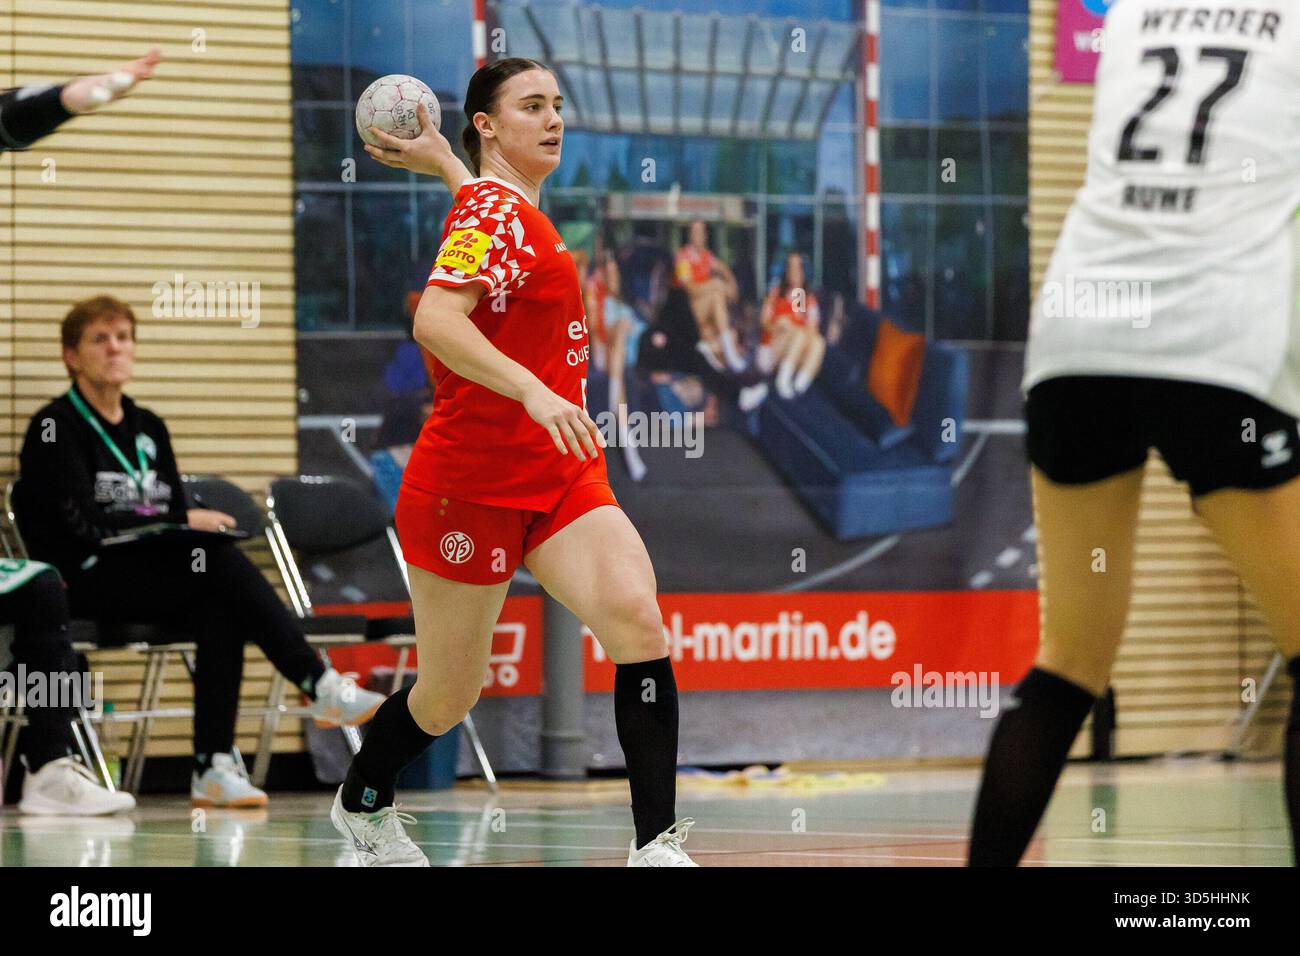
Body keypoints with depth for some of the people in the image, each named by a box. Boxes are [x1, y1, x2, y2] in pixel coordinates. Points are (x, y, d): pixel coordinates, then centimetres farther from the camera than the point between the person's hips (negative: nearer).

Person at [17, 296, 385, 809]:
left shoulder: (148, 428, 20)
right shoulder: (54, 428, -2)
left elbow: (175, 508, 17)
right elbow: (85, 522, -14)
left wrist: (199, 521, -8)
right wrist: (184, 522, -17)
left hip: (151, 569, 6)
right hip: (85, 581, -6)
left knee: (219, 610, -29)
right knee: (218, 561, -30)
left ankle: (214, 766, -36)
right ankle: (320, 686, -28)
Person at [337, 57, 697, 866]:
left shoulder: (512, 207, 13)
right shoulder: (493, 210, -13)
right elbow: (435, 321, -29)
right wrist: (535, 392, -39)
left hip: (561, 477, 7)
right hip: (472, 482, -7)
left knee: (637, 621, -19)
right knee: (450, 697, 7)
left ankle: (658, 843, -22)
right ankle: (362, 802, 38)